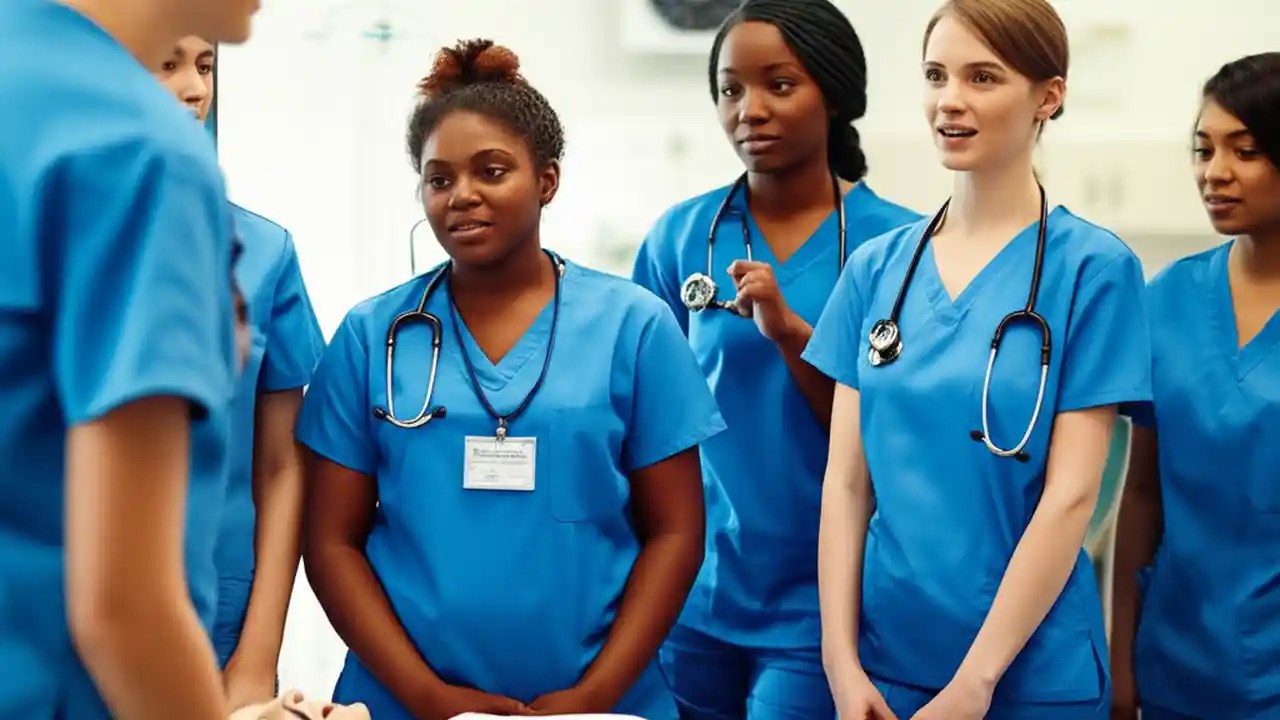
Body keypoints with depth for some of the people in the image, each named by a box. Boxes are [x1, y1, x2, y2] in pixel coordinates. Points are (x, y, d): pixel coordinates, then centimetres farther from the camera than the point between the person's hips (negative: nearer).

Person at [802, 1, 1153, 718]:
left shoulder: (1093, 266, -8)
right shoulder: (877, 266, 4)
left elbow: (1071, 493, -12)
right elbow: (847, 477, 3)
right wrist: (841, 659, -5)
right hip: (884, 660, 4)